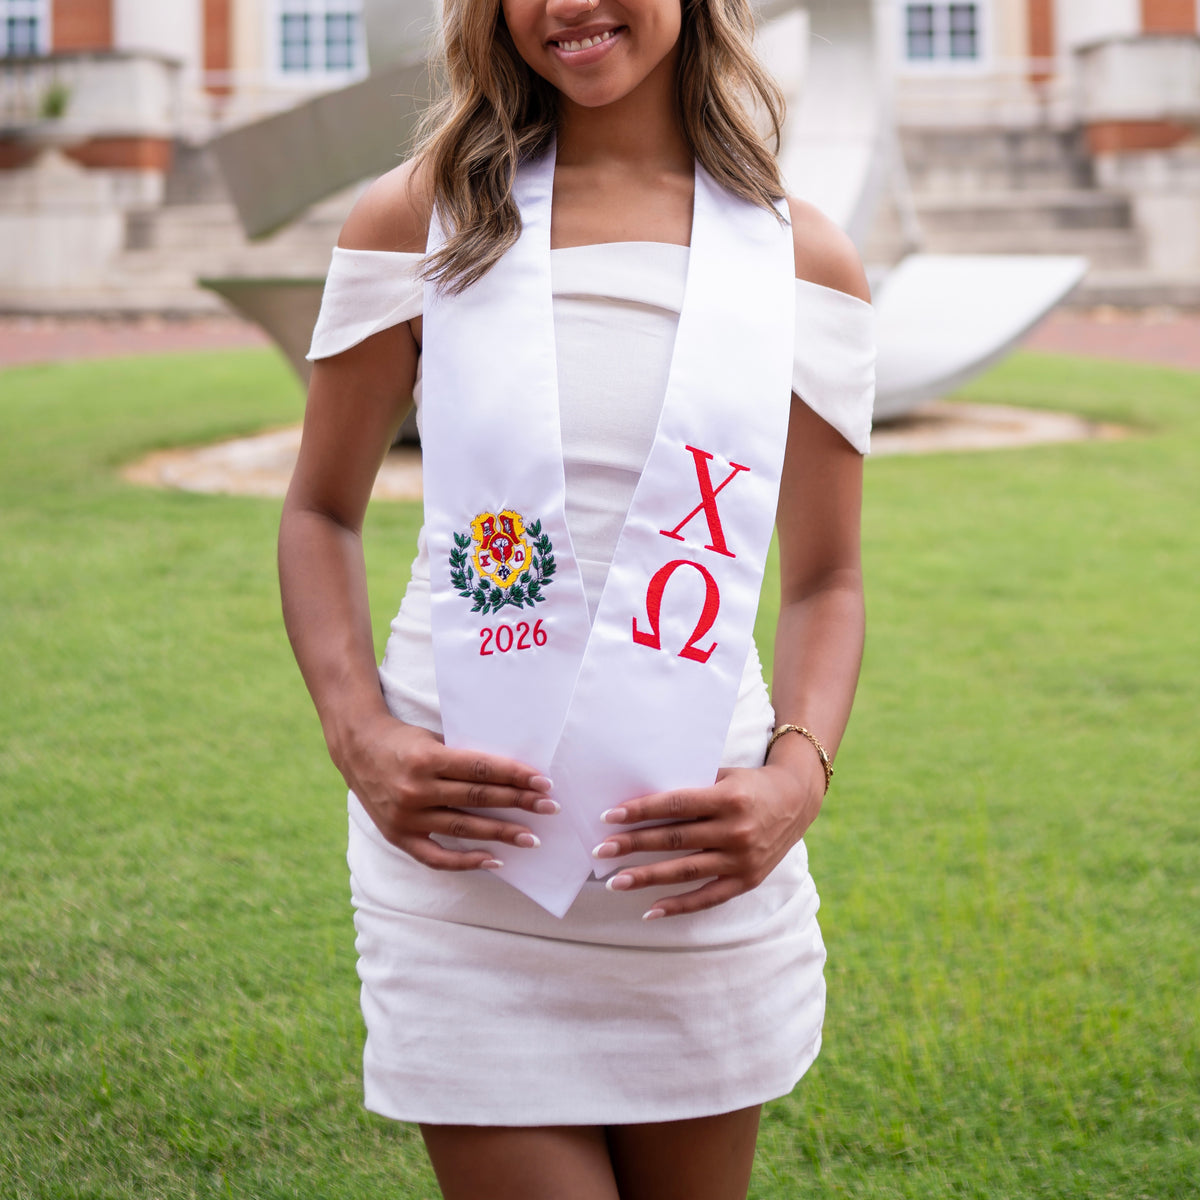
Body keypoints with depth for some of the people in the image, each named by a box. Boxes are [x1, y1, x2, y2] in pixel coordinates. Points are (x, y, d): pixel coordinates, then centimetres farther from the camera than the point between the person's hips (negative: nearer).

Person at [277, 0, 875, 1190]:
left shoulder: (803, 261, 4)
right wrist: (359, 736, -8)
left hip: (702, 876, 2)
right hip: (466, 866, -1)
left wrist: (798, 773, -10)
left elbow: (825, 579, 9)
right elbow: (321, 512, 8)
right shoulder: (418, 220, 1)